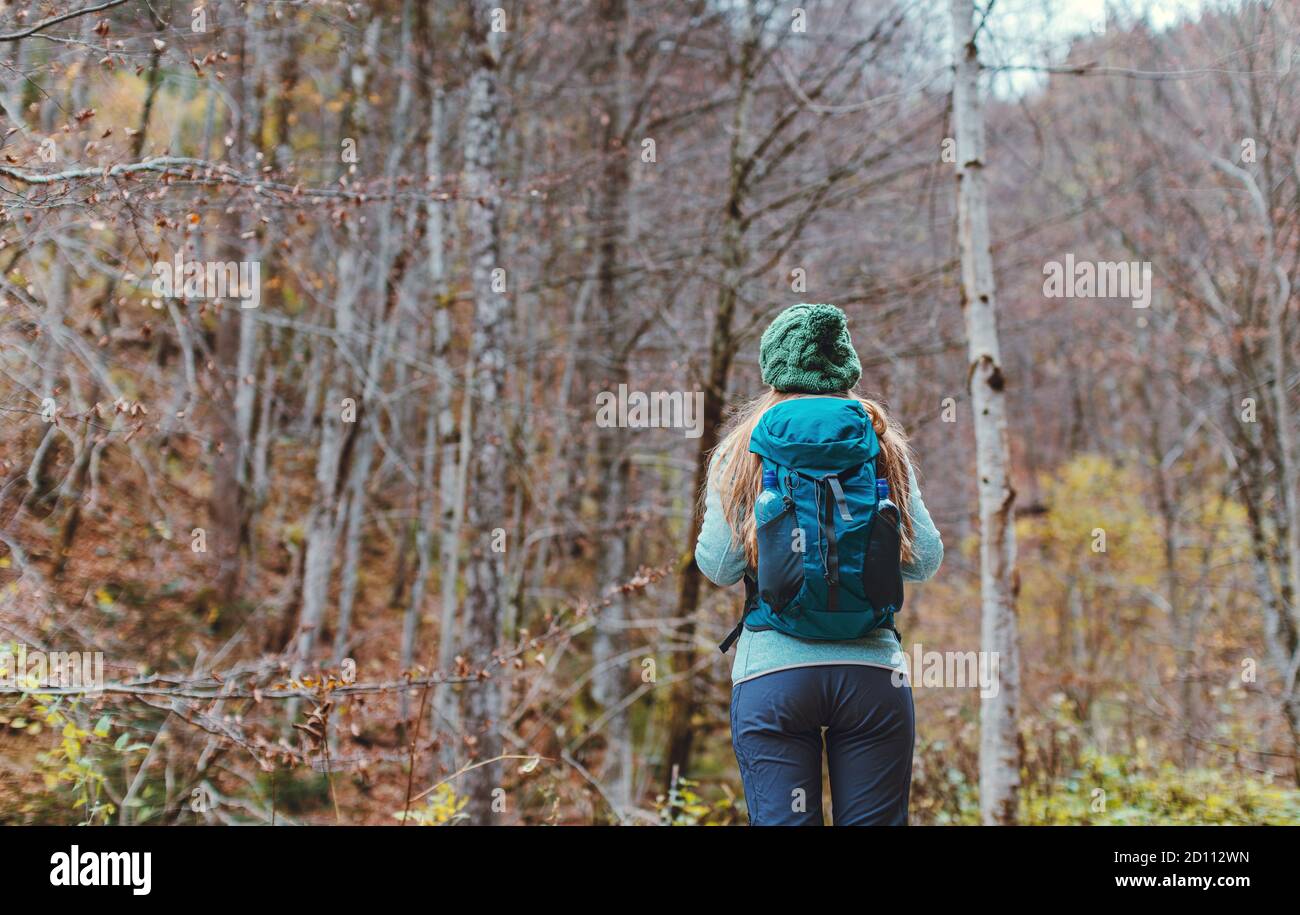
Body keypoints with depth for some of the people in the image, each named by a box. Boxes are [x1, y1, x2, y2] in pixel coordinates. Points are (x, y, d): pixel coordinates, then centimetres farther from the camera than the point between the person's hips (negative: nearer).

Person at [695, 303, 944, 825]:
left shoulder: (744, 447, 4)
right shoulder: (881, 442, 8)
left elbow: (719, 566, 0)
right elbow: (925, 560, 6)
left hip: (772, 671, -1)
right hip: (872, 669, 1)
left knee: (781, 821, 0)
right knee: (873, 822, 3)